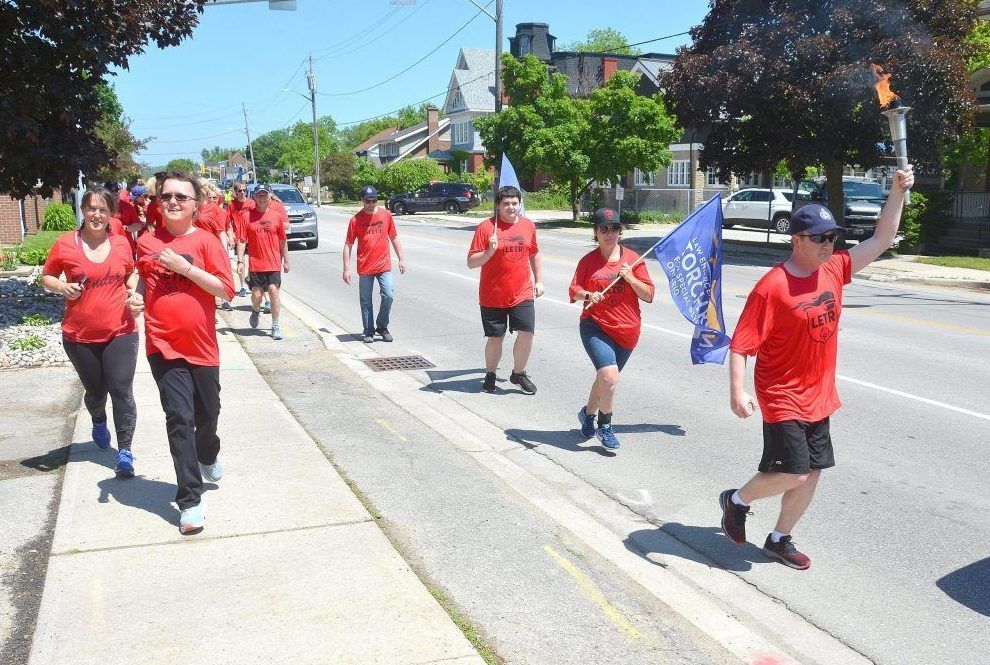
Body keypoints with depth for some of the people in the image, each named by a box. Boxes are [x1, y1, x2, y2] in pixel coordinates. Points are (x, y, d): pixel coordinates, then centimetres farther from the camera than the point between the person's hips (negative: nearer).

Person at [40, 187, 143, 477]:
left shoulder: (121, 243, 0)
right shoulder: (65, 244, -6)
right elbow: (46, 277, 5)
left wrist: (135, 295, -2)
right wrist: (62, 287, -15)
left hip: (120, 333, 0)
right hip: (80, 336, 0)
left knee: (121, 392, -5)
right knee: (95, 391, 17)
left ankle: (125, 451, 7)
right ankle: (99, 422, 51)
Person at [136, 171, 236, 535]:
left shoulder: (205, 241, -6)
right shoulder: (147, 243, 3)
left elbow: (226, 290, -12)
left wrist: (185, 267, -20)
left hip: (201, 345, 0)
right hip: (163, 346, 0)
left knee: (207, 413, 17)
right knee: (179, 418, -8)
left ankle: (208, 455, 51)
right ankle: (190, 501, -2)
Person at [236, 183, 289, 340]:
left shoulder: (277, 215, 3)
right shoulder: (248, 216, 1)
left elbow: (283, 240, 10)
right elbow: (242, 240, 0)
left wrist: (286, 260, 11)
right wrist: (240, 261, -8)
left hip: (274, 263, 0)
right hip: (255, 263, 0)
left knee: (273, 291, -8)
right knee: (256, 294, 0)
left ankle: (276, 326, 3)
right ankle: (256, 311, 35)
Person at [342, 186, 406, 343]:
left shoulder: (386, 215, 3)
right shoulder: (356, 220, -3)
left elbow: (394, 238, 12)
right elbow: (348, 245, -1)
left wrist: (401, 259, 9)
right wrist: (346, 269, -5)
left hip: (384, 266, 1)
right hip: (365, 268, -1)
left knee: (388, 295, -10)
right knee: (366, 302, 6)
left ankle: (382, 326, 10)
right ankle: (369, 331, 18)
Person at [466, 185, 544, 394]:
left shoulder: (528, 226, 6)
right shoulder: (486, 227, -8)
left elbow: (535, 255, 21)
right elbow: (471, 263, -9)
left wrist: (539, 281, 16)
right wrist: (489, 251, -25)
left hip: (522, 294, 3)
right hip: (492, 297, -3)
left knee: (527, 332, -7)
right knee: (495, 338, 6)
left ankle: (518, 373, 15)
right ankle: (490, 375, 29)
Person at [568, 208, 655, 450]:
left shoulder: (633, 259, 2)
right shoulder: (588, 260, 2)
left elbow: (649, 295, 1)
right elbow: (574, 290, -1)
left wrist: (630, 278, -15)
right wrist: (588, 295, -22)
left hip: (627, 331, 3)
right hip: (595, 328, -2)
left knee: (605, 377, 16)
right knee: (609, 375, -21)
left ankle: (588, 413, 43)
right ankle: (605, 426, -2)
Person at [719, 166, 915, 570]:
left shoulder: (834, 270, 2)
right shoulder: (772, 287, -19)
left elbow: (882, 240, 9)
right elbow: (740, 345, -19)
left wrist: (898, 192, -1)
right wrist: (737, 392, -28)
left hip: (818, 397, 7)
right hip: (783, 398, -7)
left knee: (811, 473, 11)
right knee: (792, 473, -9)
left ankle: (779, 540, 28)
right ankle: (737, 500, 18)